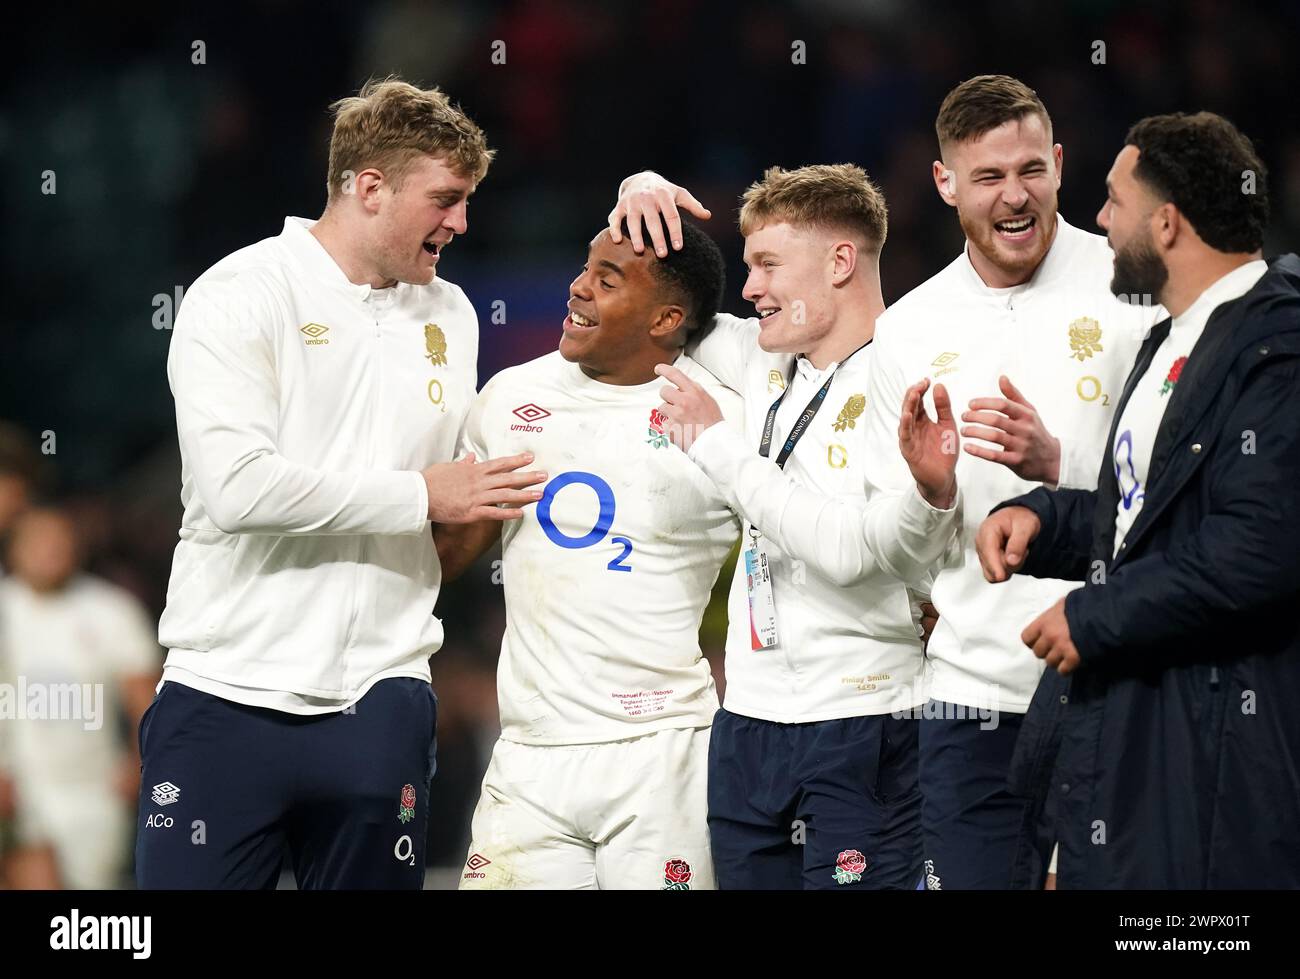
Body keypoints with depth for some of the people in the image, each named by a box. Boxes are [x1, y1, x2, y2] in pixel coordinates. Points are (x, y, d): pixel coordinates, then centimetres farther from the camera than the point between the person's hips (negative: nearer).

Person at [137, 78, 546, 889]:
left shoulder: (450, 315, 14)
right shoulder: (241, 296, -5)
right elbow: (238, 485, -18)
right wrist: (420, 496, -10)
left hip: (378, 702, 5)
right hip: (230, 699, -4)